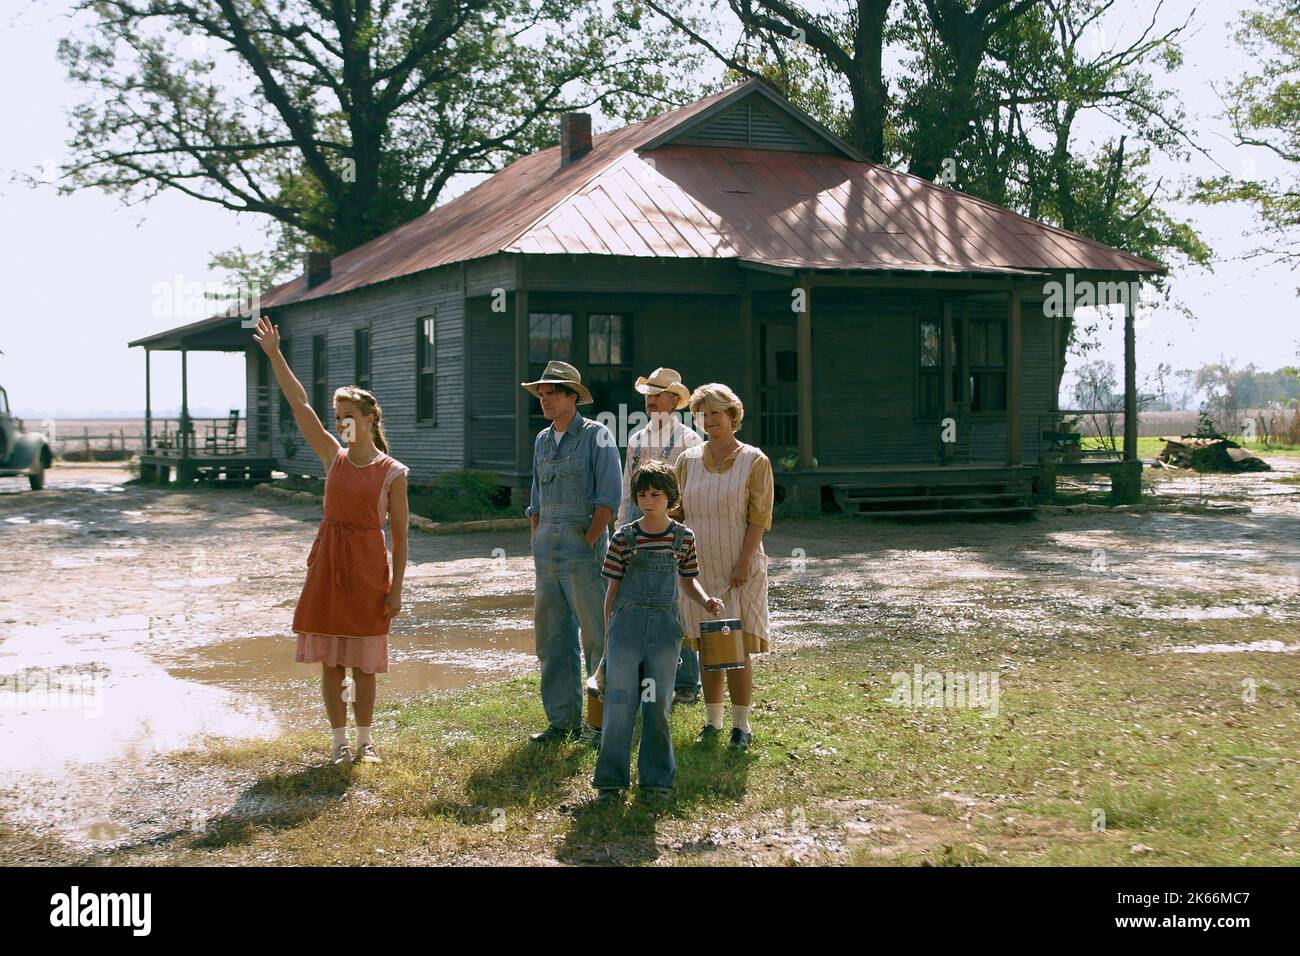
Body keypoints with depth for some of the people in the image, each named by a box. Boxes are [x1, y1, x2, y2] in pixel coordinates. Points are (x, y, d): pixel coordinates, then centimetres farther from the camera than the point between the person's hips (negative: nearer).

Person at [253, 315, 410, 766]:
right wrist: (274, 355, -9)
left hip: (368, 567, -3)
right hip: (328, 561, 3)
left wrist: (396, 589, -7)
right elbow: (300, 406, -2)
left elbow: (400, 536, -3)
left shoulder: (393, 472, -4)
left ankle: (365, 740, 19)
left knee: (363, 662, 5)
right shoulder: (334, 458, 4)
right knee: (330, 660, 5)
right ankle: (339, 741, 15)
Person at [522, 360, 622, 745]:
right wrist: (537, 547, 14)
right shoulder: (542, 440, 16)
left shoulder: (596, 436, -3)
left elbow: (608, 499, -9)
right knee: (552, 639, 7)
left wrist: (587, 542, -13)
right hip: (547, 551, 7)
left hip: (584, 545, -7)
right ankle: (562, 719, 14)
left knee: (596, 637, -4)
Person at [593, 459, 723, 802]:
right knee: (620, 701, -2)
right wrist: (607, 633, 4)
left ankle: (656, 778, 15)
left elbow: (688, 581, 15)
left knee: (657, 704, 6)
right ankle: (610, 780, 4)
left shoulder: (683, 537, 4)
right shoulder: (624, 538, -1)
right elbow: (613, 588, 4)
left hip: (665, 627, 1)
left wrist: (706, 601, -4)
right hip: (627, 623, -1)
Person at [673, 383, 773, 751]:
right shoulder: (688, 460, 8)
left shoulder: (754, 461, -3)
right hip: (698, 568, 4)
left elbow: (759, 518, -7)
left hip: (738, 570, -3)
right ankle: (712, 721, 17)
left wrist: (743, 563, -15)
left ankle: (741, 726, 5)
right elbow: (677, 511, 12)